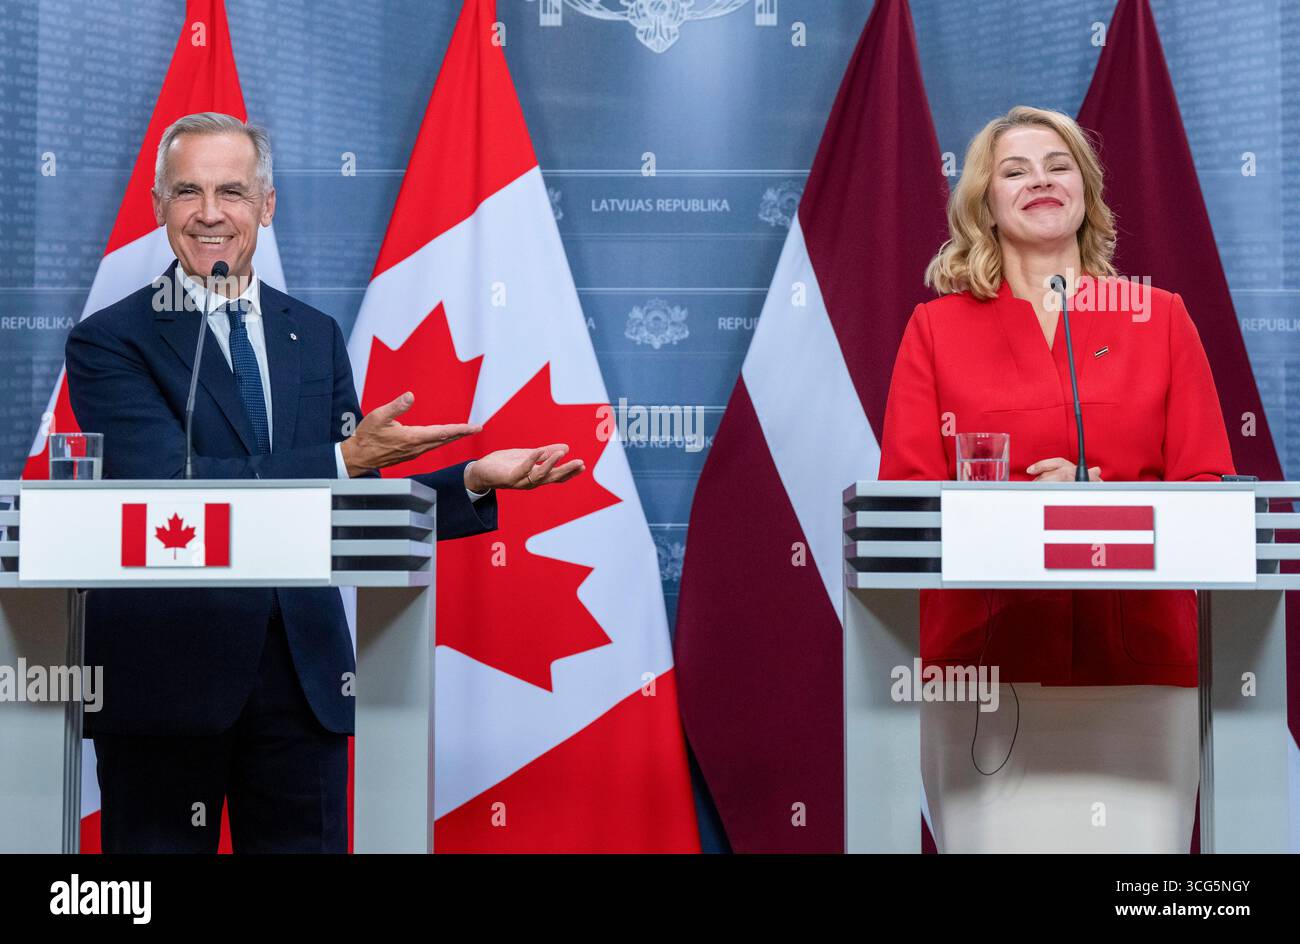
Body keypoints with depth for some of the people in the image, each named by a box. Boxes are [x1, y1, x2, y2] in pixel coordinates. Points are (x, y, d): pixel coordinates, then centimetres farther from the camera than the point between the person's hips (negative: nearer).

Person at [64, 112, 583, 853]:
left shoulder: (318, 336, 10)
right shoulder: (111, 342, -4)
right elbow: (169, 489, -19)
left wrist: (475, 480, -2)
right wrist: (344, 458, -22)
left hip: (304, 673, 4)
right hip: (166, 674, -4)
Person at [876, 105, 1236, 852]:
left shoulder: (1161, 317, 12)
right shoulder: (938, 327, 9)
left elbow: (1210, 489, 6)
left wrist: (1100, 500, -12)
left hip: (1138, 657, 1)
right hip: (985, 654, -1)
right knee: (996, 841, -2)